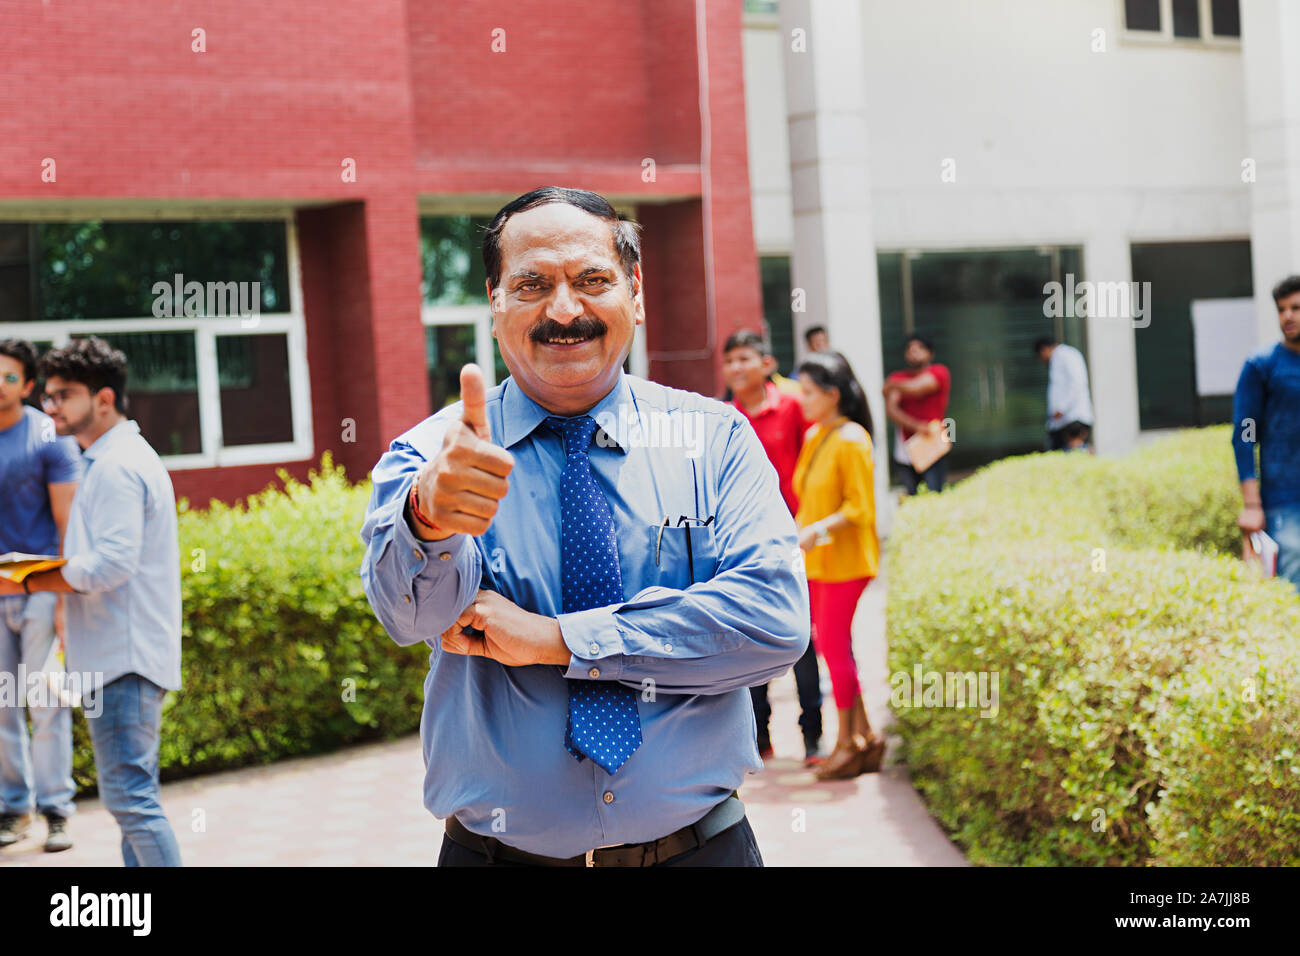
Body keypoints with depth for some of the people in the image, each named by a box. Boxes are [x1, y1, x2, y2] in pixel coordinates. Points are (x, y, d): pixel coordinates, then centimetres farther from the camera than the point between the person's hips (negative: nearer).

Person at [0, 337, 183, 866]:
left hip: (123, 658, -11)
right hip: (123, 653, 11)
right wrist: (46, 573, 11)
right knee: (134, 793, 14)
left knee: (128, 795, -11)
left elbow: (112, 563, -24)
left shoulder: (116, 466, -15)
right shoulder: (121, 458, 19)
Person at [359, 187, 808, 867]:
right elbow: (412, 609, -24)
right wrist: (430, 515, -46)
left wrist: (558, 639, -20)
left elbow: (776, 619, -16)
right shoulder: (429, 454, -5)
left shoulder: (715, 439, -3)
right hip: (497, 853, 0)